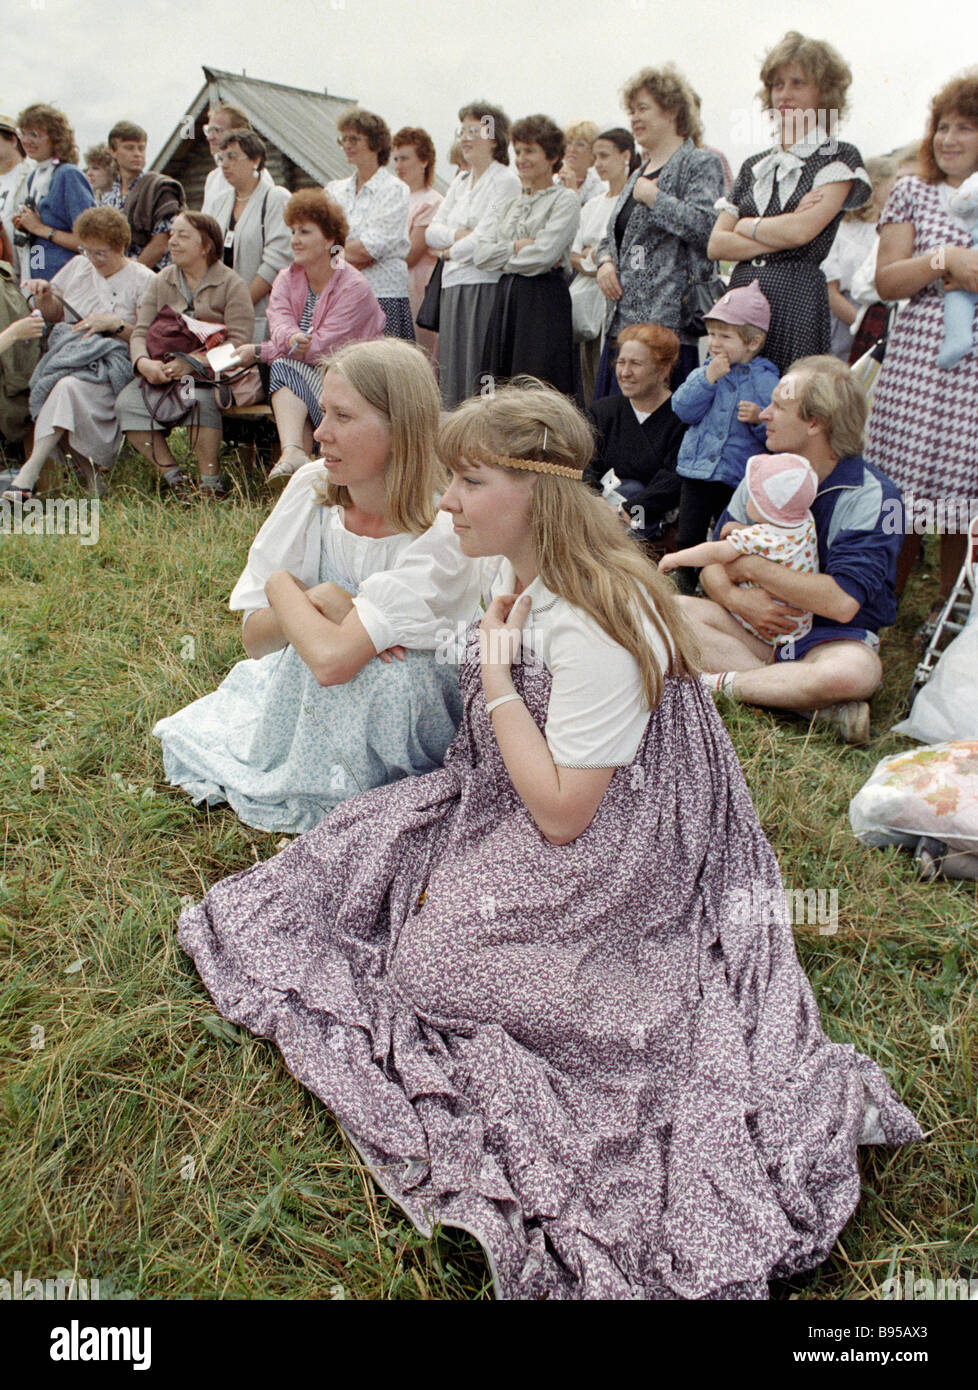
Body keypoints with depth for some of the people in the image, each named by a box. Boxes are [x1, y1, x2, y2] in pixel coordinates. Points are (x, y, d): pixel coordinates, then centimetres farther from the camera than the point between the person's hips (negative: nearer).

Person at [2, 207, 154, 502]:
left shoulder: (142, 280, 3)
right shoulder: (78, 266, 18)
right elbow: (54, 316, 25)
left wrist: (115, 324, -15)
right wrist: (44, 295, 4)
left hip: (113, 361, -5)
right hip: (68, 352, 5)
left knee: (69, 386, -35)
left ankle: (28, 474, -38)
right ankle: (90, 473, -23)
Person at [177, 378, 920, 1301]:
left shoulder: (597, 629, -32)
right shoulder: (519, 575, -2)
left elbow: (561, 815, -27)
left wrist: (495, 678, -24)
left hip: (601, 857, -9)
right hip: (511, 805, 9)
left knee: (430, 958, -6)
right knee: (366, 847, 9)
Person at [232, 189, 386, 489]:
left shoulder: (353, 287, -11)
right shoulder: (287, 279, 9)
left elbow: (324, 346, -19)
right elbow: (279, 321, -10)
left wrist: (259, 352, -17)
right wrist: (291, 337, -37)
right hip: (304, 375, 5)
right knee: (284, 367, -28)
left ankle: (293, 453, -35)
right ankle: (294, 451, -46)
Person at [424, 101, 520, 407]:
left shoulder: (506, 181, -5)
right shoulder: (460, 181, 19)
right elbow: (432, 230, 13)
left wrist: (451, 252, 0)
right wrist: (457, 235, -6)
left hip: (483, 286, -8)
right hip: (452, 285, 8)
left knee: (475, 373, -9)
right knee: (451, 369, 7)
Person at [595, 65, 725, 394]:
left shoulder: (701, 163, -1)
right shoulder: (640, 173, 24)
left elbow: (704, 225, -17)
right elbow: (612, 235, 29)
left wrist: (653, 197, -7)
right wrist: (605, 261, 7)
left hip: (668, 318, -8)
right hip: (622, 319, 8)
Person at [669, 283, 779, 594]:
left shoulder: (767, 381, -5)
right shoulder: (703, 372, 5)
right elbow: (682, 409, -9)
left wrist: (760, 419, -26)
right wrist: (708, 378, -16)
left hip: (739, 478, -3)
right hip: (697, 470, 3)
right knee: (687, 539, 11)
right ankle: (684, 591, 30)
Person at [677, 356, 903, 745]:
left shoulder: (873, 495, -13)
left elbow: (842, 603, -26)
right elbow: (711, 563, 4)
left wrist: (751, 566, -19)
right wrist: (737, 599, -20)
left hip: (833, 638, -5)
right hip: (757, 623, 5)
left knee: (854, 671, -40)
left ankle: (719, 682, -20)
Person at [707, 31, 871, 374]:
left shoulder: (839, 157, 4)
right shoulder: (753, 166, 18)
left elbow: (801, 231, -11)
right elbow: (716, 245, 8)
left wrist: (745, 225, 4)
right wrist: (778, 236, -5)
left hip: (797, 298, -5)